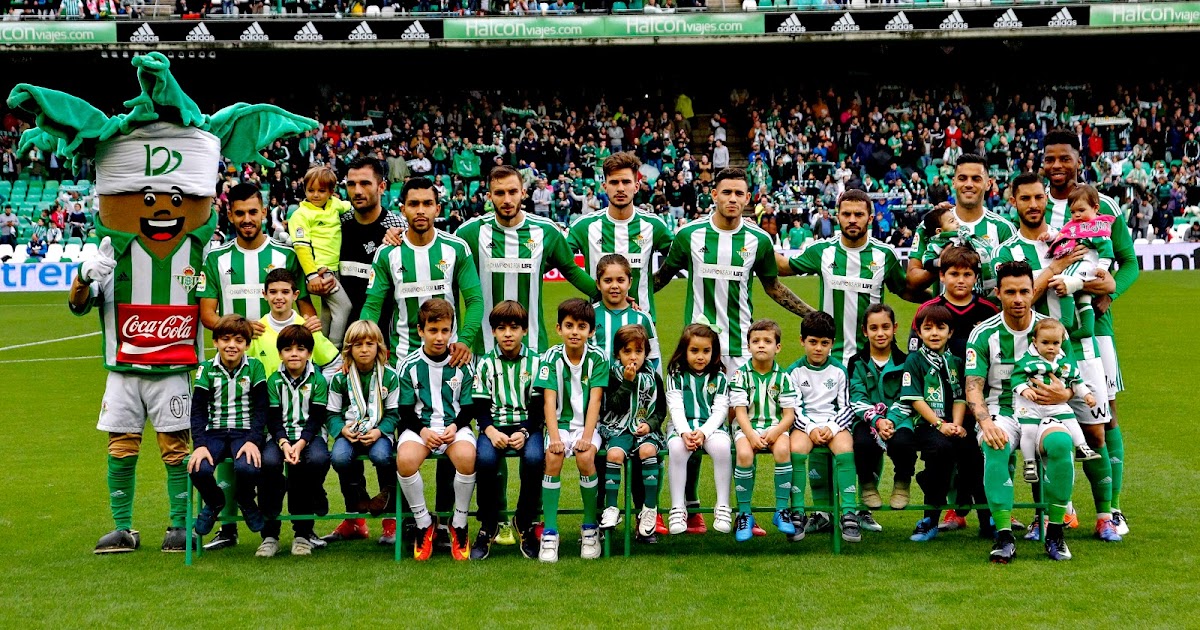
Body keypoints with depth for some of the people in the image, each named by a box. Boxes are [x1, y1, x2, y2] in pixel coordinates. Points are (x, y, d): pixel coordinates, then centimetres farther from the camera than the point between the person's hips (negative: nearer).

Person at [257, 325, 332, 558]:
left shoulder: (318, 380, 3)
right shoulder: (274, 381, 6)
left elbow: (316, 418, -4)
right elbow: (273, 419, -1)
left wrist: (300, 444, -20)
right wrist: (284, 444, -20)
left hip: (309, 435, -1)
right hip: (280, 436, 1)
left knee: (319, 458, -34)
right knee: (268, 461, -32)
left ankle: (303, 531, -19)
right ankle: (269, 534, -20)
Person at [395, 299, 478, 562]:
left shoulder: (462, 365, 3)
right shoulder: (409, 365, 2)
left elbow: (469, 407, 7)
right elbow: (405, 410, 4)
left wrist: (455, 426, -13)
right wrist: (422, 431, -14)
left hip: (455, 425, 0)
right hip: (419, 425, 0)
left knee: (466, 456, -35)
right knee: (405, 459, -34)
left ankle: (459, 525, -11)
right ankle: (424, 524, -10)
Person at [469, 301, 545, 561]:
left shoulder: (535, 362, 7)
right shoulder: (485, 363, 8)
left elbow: (539, 407, 3)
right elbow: (480, 407, 4)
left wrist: (524, 433, -15)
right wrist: (491, 431, -17)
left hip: (528, 425, 0)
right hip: (495, 425, 0)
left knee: (534, 458, -33)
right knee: (484, 459, -32)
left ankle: (525, 524, -10)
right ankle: (488, 527, -12)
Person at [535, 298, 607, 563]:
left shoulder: (598, 358, -4)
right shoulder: (551, 357, -3)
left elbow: (595, 399, -10)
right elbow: (549, 400, -10)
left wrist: (587, 436, -22)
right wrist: (554, 436, -22)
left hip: (587, 424, 0)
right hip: (560, 423, 0)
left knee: (585, 457, -30)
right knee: (553, 456, -30)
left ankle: (591, 528, -8)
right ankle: (549, 533, -21)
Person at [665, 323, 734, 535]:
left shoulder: (719, 378, 8)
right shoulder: (677, 376, 7)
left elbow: (720, 410, 1)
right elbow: (675, 408, -2)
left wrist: (703, 432, -16)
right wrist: (684, 432, -19)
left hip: (712, 427, 0)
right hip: (682, 427, 0)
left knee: (721, 446, -33)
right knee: (677, 448, -34)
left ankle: (723, 507, -24)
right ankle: (677, 508, -28)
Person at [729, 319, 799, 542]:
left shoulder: (783, 377, 5)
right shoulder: (741, 375, 2)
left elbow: (789, 414, 1)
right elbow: (740, 411, -4)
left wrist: (774, 432, -17)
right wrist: (751, 435, -20)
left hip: (776, 427, 1)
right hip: (747, 427, -1)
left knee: (782, 450, -32)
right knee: (744, 454, -32)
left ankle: (782, 510, -19)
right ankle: (744, 514, -18)